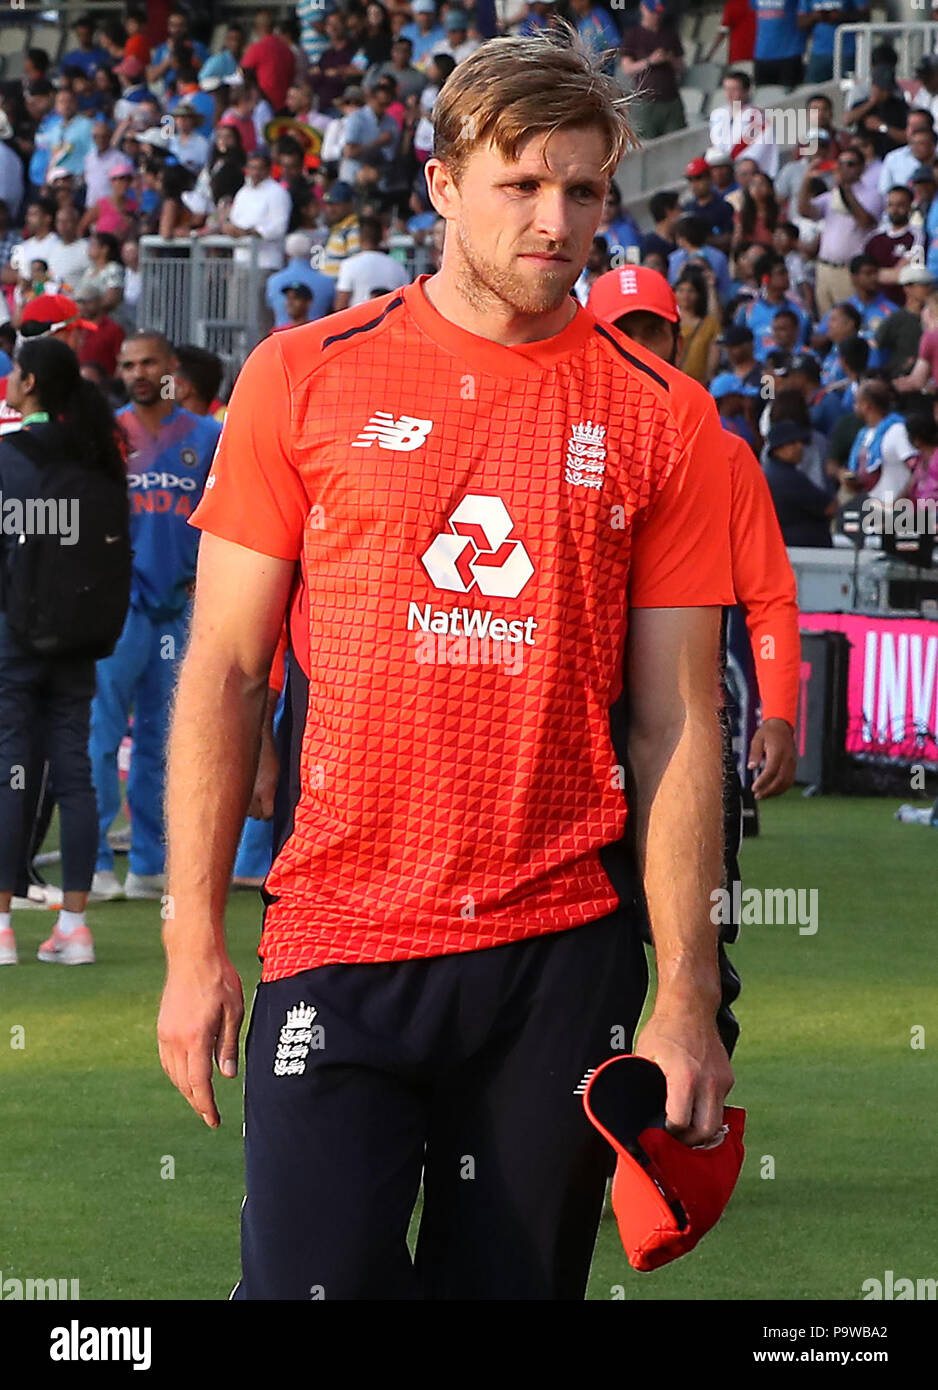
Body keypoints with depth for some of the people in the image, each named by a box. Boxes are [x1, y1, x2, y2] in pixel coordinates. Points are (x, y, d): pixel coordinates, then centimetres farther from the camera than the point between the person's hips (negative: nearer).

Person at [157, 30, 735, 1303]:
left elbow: (677, 723, 4)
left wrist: (687, 998, -1)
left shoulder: (656, 420, 5)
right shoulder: (305, 379, 3)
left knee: (511, 1283, 6)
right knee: (312, 1280, -11)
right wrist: (195, 944, -1)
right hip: (336, 943, -1)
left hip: (563, 948, 1)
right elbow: (225, 671, 5)